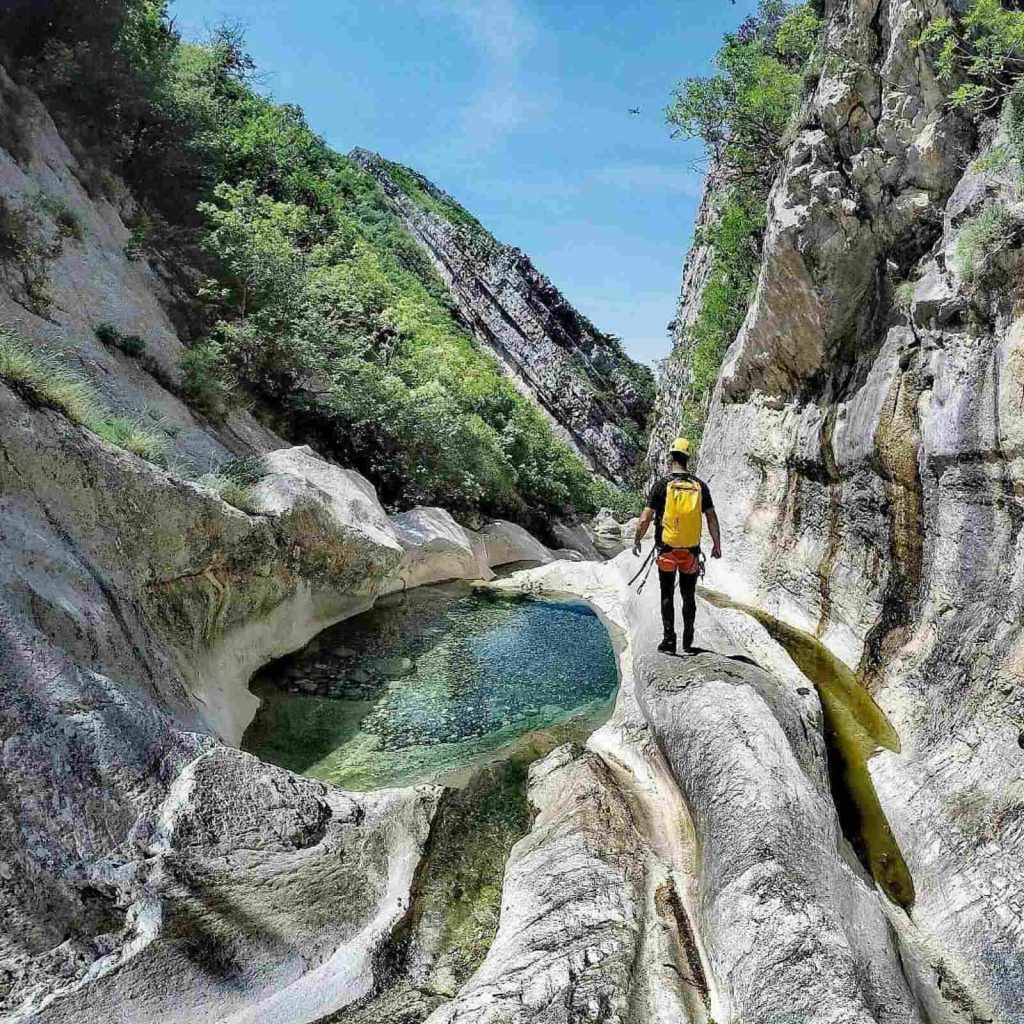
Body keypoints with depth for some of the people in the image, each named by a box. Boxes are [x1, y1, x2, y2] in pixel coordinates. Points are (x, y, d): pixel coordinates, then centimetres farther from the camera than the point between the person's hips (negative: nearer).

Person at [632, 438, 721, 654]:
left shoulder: (662, 485, -7)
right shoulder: (700, 486, 1)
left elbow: (645, 519, -9)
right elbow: (712, 518, 1)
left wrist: (637, 541, 5)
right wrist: (717, 544, 12)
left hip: (667, 549, -2)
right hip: (692, 551, 2)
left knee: (667, 595, 9)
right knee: (689, 596, 14)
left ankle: (669, 641, 7)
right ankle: (688, 642, 18)